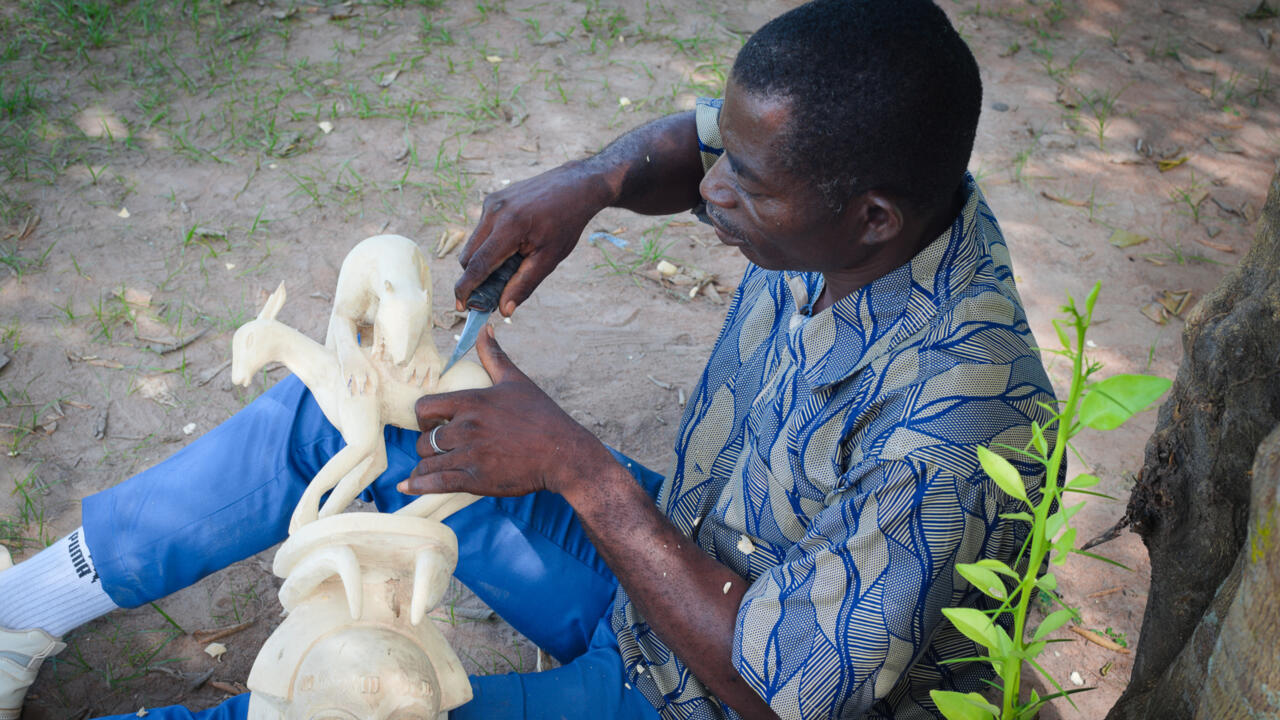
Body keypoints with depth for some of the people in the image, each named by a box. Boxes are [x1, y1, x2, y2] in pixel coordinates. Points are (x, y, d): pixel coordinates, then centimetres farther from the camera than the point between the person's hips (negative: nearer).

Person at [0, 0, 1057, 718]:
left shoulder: (954, 422, -37)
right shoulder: (847, 186, -16)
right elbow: (693, 138, 5)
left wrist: (578, 469, -31)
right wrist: (592, 182, -18)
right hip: (673, 569, 7)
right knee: (343, 410, 1)